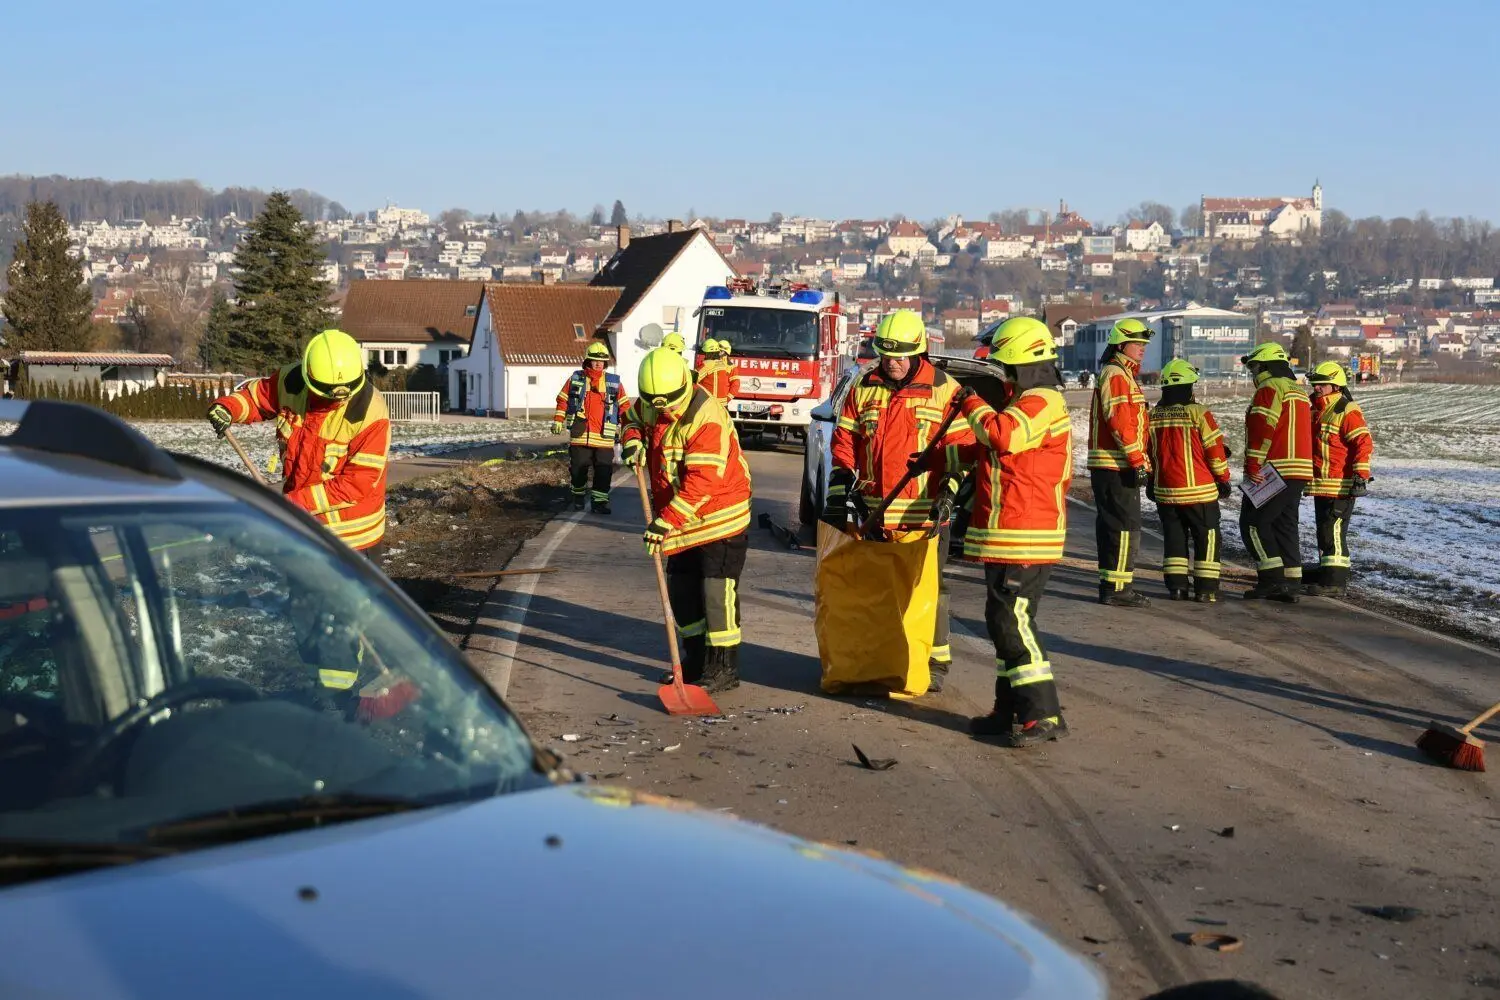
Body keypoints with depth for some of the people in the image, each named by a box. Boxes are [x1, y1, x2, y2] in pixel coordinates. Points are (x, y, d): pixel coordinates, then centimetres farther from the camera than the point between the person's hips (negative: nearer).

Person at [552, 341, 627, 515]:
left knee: (604, 472, -3)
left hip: (604, 437, 0)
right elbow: (563, 400, 10)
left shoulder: (614, 382, 6)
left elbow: (624, 406, 8)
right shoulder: (575, 379, 6)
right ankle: (578, 497, 28)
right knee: (578, 469, 9)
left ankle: (599, 501, 5)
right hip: (579, 435, 0)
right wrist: (558, 421, 3)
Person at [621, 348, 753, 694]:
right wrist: (632, 439, -1)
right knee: (681, 589, 13)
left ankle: (724, 668, -3)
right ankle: (696, 660, 26)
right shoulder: (650, 405, -2)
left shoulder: (706, 418, -27)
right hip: (680, 518, 9)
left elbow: (701, 482, -32)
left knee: (717, 590, -9)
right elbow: (632, 418, 23)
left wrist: (665, 521, -33)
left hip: (720, 515, -8)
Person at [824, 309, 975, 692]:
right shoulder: (864, 388, 8)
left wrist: (947, 494, -16)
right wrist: (840, 489, 1)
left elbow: (959, 448, -5)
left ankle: (935, 661, 9)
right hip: (873, 512, 4)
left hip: (924, 515, -4)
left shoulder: (945, 390, -3)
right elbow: (844, 441, 11)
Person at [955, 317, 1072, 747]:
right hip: (1008, 537, 11)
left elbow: (1001, 435, -31)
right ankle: (1010, 711, 21)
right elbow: (993, 450, 29)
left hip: (1023, 539, -11)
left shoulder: (1042, 403, -13)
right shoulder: (1028, 403, 22)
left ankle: (1044, 714, -10)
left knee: (1012, 620, -12)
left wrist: (972, 403, -15)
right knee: (1005, 619, 14)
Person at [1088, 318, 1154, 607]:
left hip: (1115, 466, 11)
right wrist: (1138, 461, -22)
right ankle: (1117, 588, -7)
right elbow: (1119, 422, -21)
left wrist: (1141, 460, 23)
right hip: (1115, 466, -11)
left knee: (1112, 526, 13)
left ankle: (1113, 585, 19)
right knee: (1125, 527, -9)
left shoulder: (1126, 375, 22)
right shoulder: (1115, 375, -13)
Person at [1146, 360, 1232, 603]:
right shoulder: (1198, 413, -11)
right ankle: (1206, 588, 2)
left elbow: (1147, 452, 12)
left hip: (1165, 491, 4)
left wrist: (1151, 481, 24)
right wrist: (1223, 478, 5)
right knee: (1206, 537, 4)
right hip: (1198, 490, -4)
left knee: (1174, 537, 12)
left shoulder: (1153, 416, 4)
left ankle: (1176, 585, 8)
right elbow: (1215, 449, -8)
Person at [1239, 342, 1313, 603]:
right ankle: (1290, 584, 9)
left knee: (1253, 523, -4)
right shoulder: (1299, 391, 22)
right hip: (1299, 472, 9)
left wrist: (1252, 466, -19)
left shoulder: (1269, 389, -9)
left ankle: (1272, 578, -11)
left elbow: (1262, 430, -19)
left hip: (1272, 472, -9)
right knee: (1285, 525, 11)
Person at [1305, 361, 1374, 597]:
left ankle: (1334, 582, -8)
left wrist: (1361, 476, -24)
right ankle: (1328, 575, 25)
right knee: (1325, 531, 15)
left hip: (1340, 487, -10)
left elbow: (1364, 444, -19)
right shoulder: (1316, 410, 17)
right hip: (1321, 485, 10)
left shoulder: (1347, 411, -13)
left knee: (1333, 532, -10)